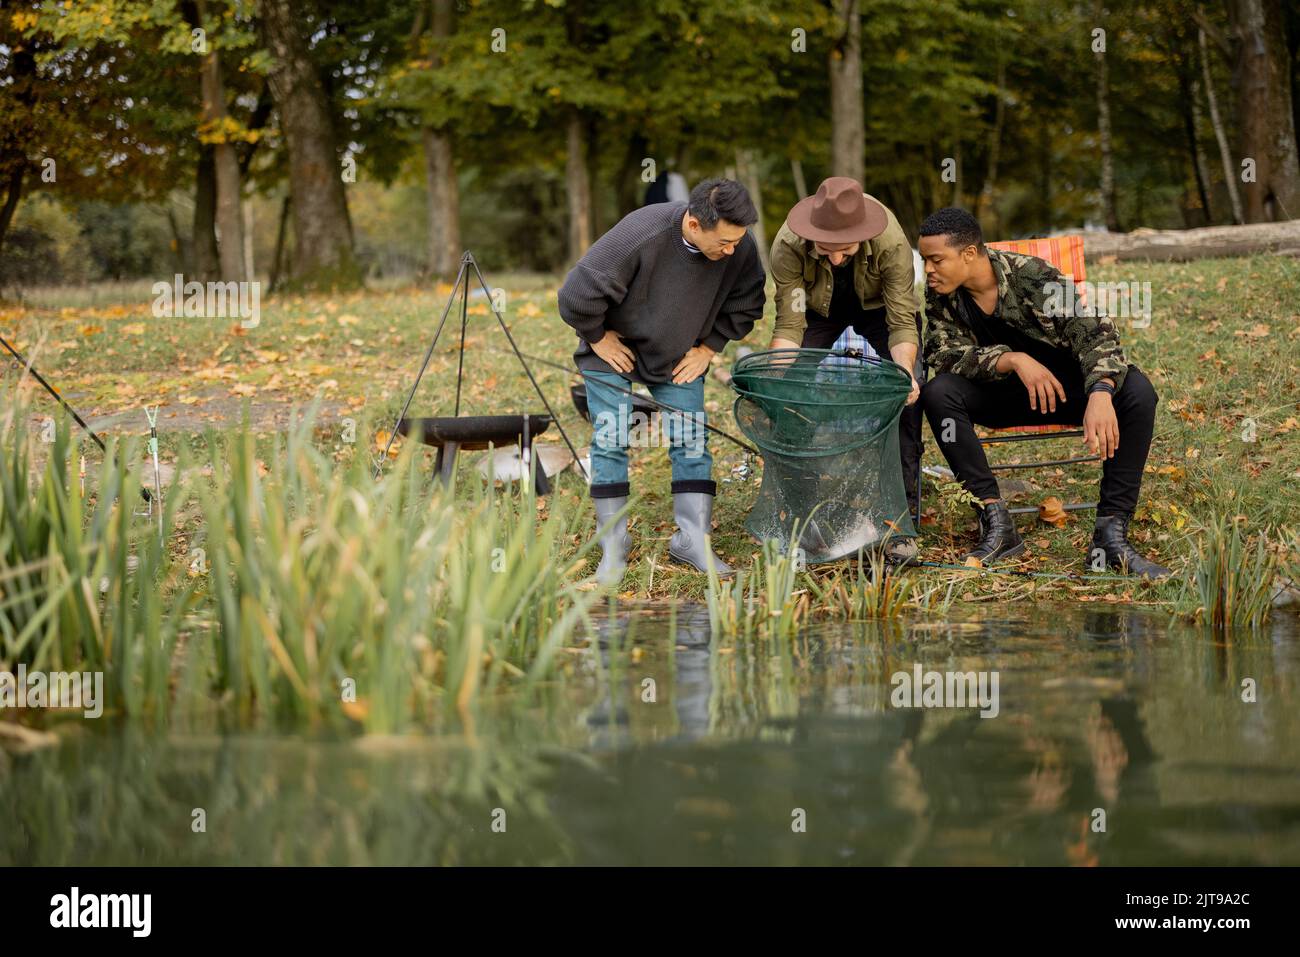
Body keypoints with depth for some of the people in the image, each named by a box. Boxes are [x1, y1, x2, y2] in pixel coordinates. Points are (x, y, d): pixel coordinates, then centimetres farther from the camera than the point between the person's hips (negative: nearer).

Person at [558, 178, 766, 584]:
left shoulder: (740, 249, -20)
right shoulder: (639, 236, -36)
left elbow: (746, 303, 2)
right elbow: (577, 295, -30)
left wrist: (709, 347, -2)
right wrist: (598, 339, -17)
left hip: (679, 357, 4)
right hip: (615, 351, -4)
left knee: (691, 443, -2)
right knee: (611, 443, -5)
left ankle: (694, 541, 5)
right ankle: (613, 547, 4)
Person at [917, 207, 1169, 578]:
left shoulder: (1033, 276, -21)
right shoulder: (940, 295, -9)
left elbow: (1093, 331, -28)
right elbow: (945, 356, -18)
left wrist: (1100, 394, -48)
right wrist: (1012, 360, -34)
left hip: (1067, 386, -2)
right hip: (1003, 395, 2)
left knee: (1137, 390, -31)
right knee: (937, 392, -27)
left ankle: (1111, 535, -31)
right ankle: (997, 525, -27)